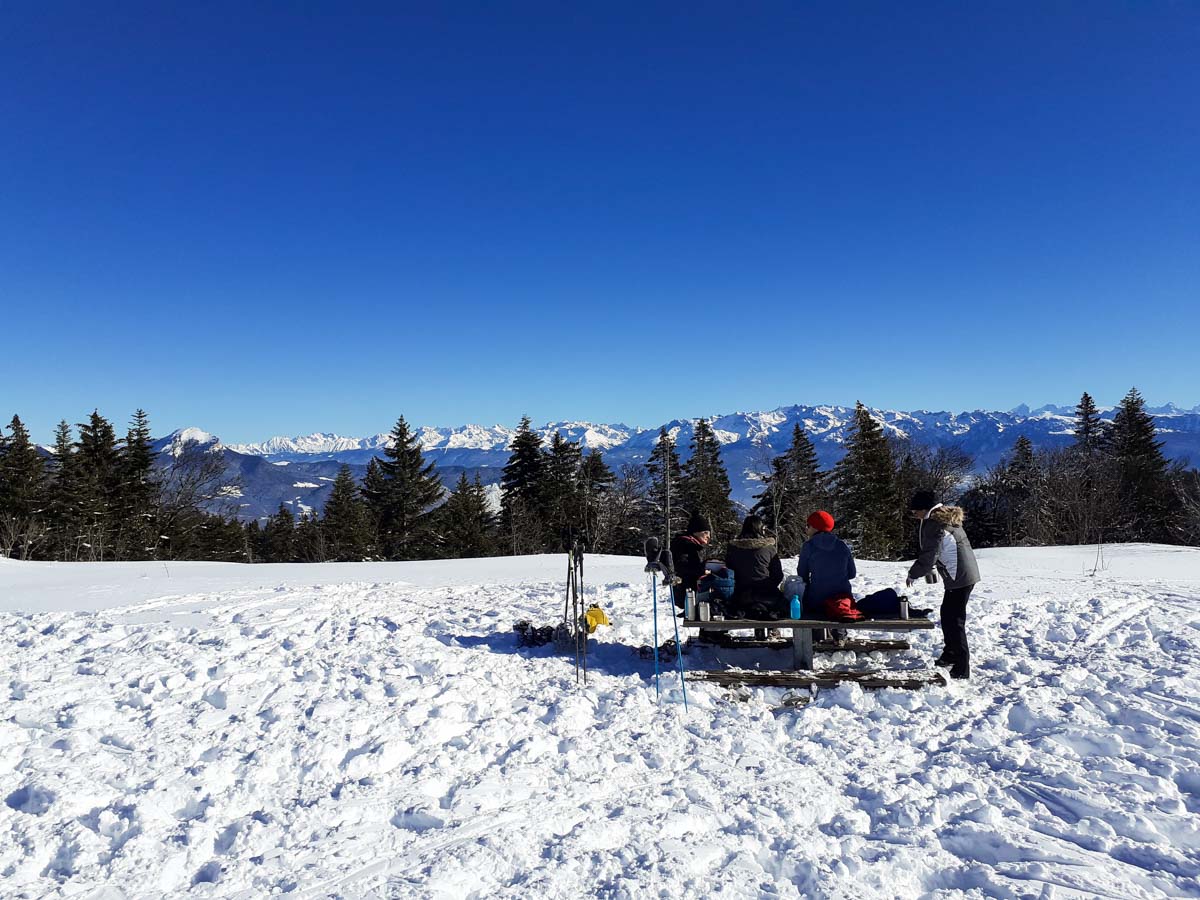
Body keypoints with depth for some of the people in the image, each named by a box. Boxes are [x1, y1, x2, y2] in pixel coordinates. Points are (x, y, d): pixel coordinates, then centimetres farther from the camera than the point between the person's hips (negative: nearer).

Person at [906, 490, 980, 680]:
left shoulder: (934, 525, -17)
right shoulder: (946, 518, 14)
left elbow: (928, 557, -18)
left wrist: (912, 574, -4)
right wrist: (926, 568, 16)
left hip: (960, 577, -10)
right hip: (964, 575, 10)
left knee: (954, 620, -6)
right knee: (948, 613, 20)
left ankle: (961, 669, -3)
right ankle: (950, 655, 33)